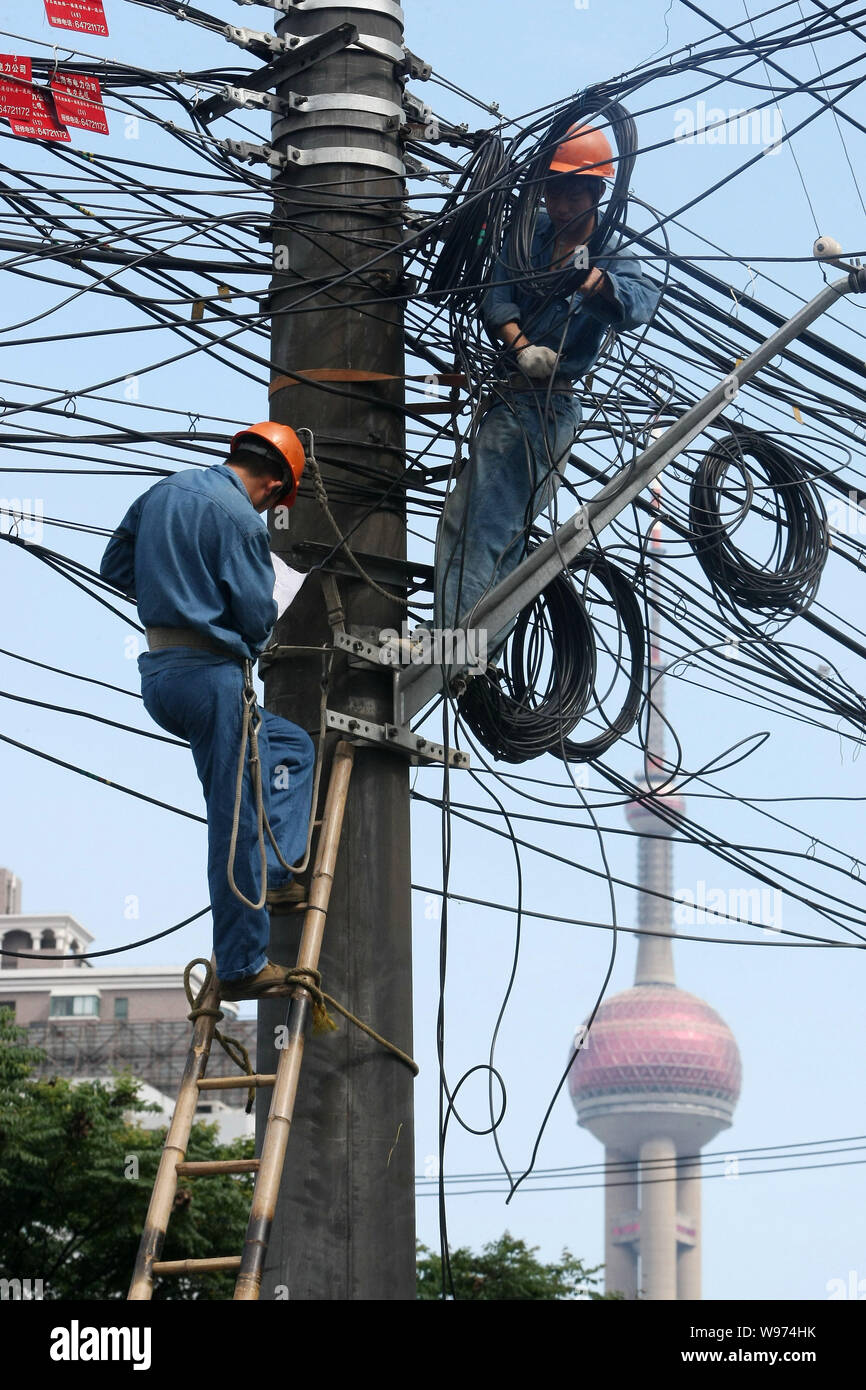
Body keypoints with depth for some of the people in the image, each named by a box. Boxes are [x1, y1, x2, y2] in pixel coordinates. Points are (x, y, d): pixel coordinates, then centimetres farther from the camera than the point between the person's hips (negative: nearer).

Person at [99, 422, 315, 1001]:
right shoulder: (238, 516, -13)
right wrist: (249, 639, 9)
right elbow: (257, 617, -13)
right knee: (237, 821, -5)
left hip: (159, 672, 9)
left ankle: (272, 875, 12)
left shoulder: (162, 493, 13)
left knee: (292, 746, 25)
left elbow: (115, 567, 21)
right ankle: (243, 964, -3)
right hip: (209, 674, -9)